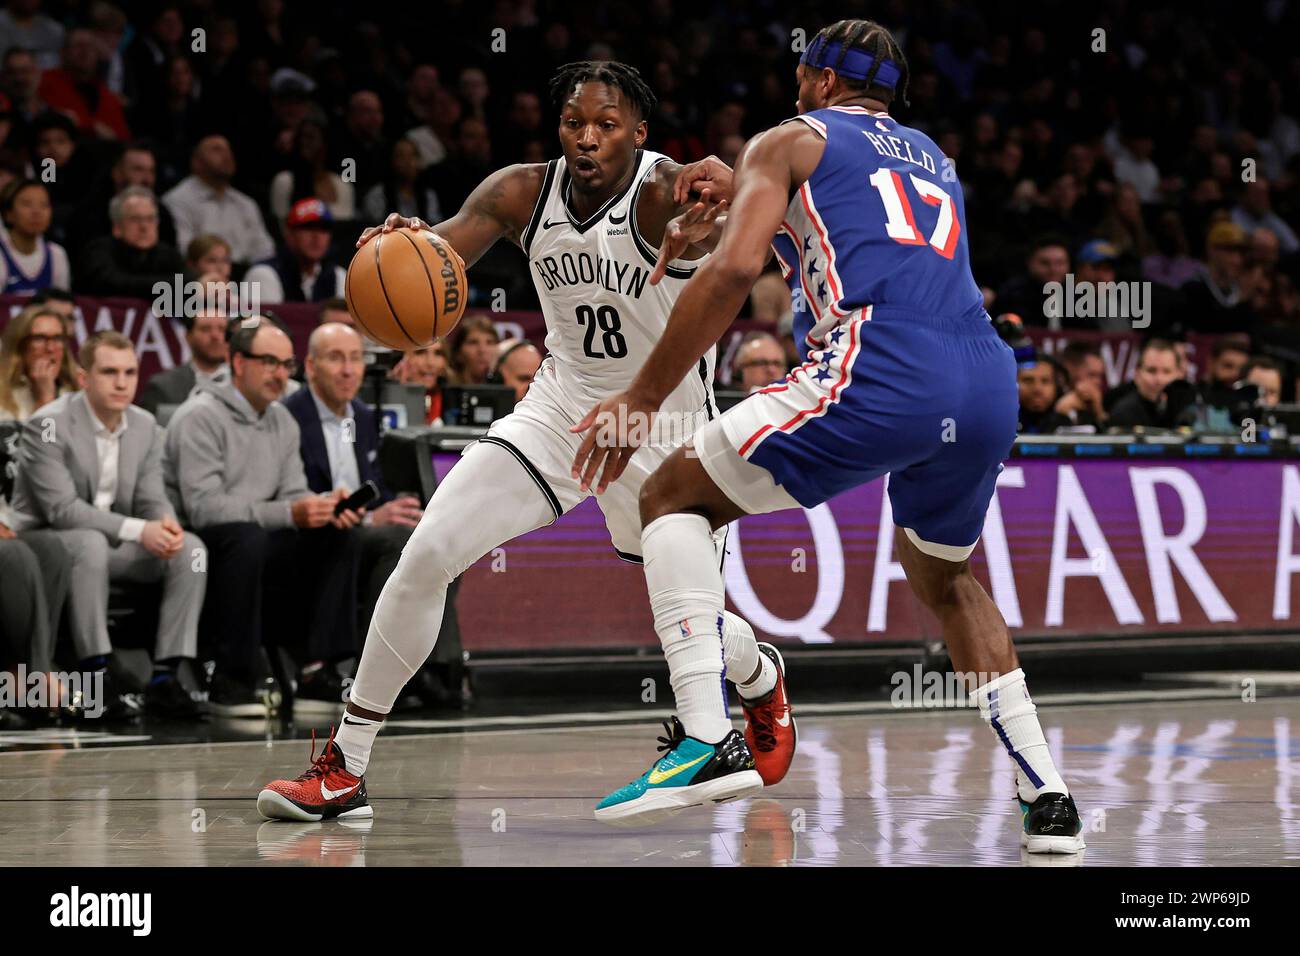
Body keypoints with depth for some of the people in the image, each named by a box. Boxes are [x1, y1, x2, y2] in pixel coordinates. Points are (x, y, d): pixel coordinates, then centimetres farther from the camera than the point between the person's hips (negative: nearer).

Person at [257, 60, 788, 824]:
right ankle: (344, 770, -4)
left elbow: (714, 219, -46)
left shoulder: (664, 194, -24)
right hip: (561, 408, 4)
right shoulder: (521, 194, -10)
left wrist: (716, 200, -72)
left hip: (666, 426, -3)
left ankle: (765, 684, 47)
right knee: (425, 558, -12)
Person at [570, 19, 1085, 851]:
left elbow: (736, 268, -1)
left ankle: (706, 736, -8)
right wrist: (729, 204, 53)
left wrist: (641, 399, 2)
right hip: (990, 390, 6)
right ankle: (1049, 798, 20)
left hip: (882, 372, -6)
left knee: (674, 498, 10)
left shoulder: (792, 141, 15)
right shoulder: (930, 156, 33)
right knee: (943, 577, 31)